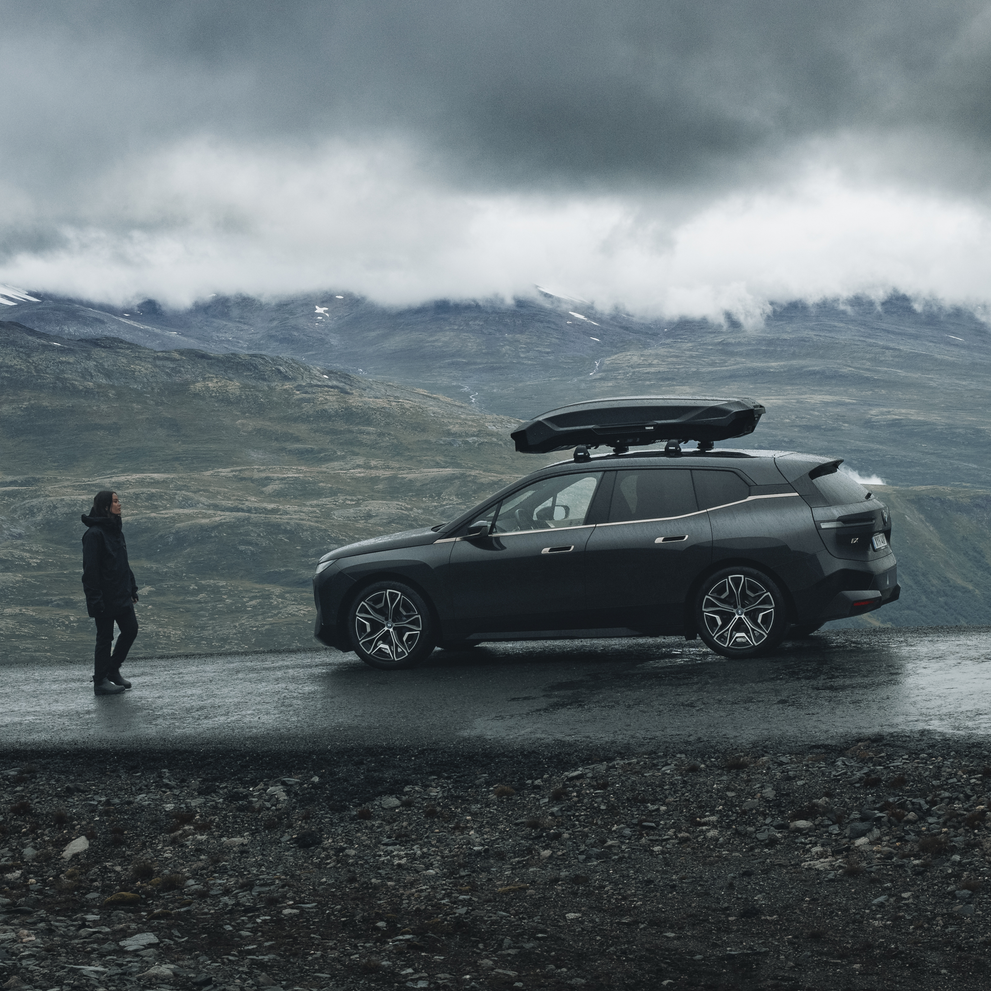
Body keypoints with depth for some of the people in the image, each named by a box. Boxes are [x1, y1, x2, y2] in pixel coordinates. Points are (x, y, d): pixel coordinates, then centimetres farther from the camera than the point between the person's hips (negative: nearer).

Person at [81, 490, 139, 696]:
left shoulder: (115, 530, 12)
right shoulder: (94, 534, -16)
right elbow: (90, 569, -19)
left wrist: (132, 587, 16)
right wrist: (95, 599, -22)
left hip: (121, 595, 9)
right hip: (105, 598, -9)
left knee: (131, 629, 9)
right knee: (105, 637, 0)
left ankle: (113, 670, 26)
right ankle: (100, 682, 11)